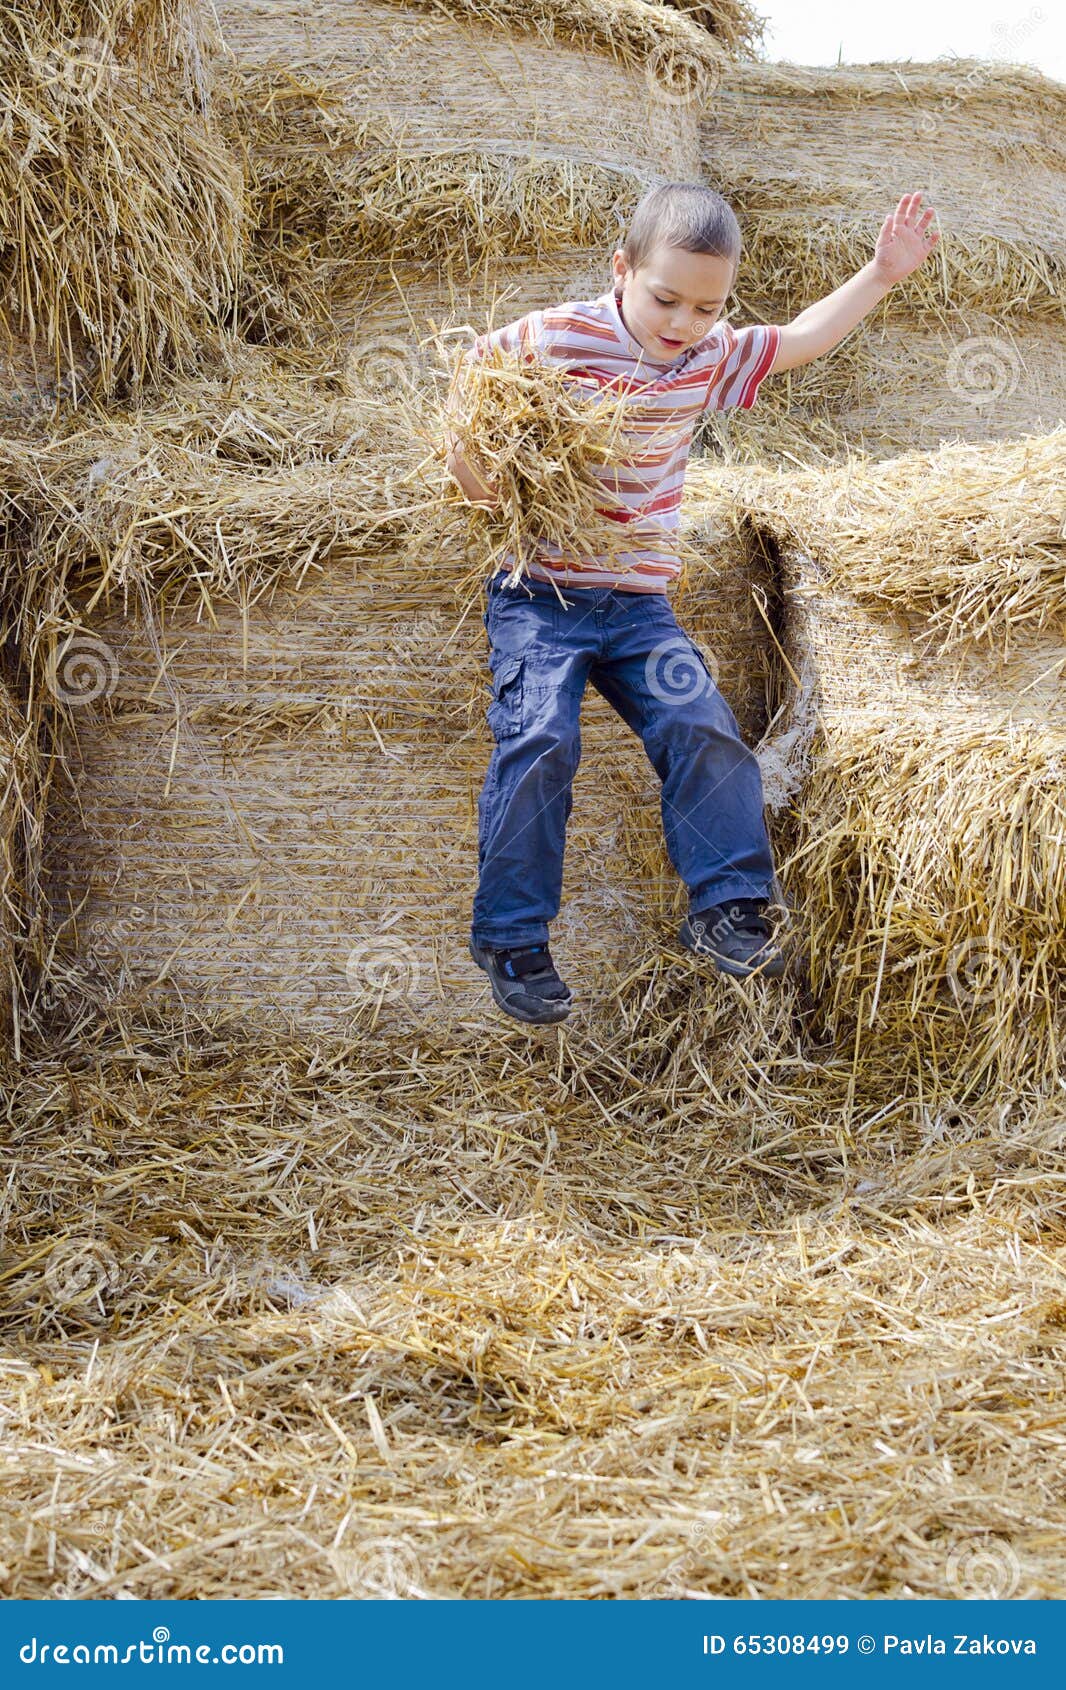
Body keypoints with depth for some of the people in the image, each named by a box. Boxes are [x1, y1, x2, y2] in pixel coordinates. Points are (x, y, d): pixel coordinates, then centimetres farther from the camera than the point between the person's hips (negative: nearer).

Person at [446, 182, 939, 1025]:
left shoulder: (710, 357, 5)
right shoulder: (554, 337, -10)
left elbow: (801, 340, 18)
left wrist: (882, 273, 13)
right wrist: (463, 451, -16)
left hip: (639, 600, 5)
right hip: (539, 594, -5)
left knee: (703, 729, -8)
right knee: (539, 742, -19)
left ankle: (727, 908, 6)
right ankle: (511, 938, -8)